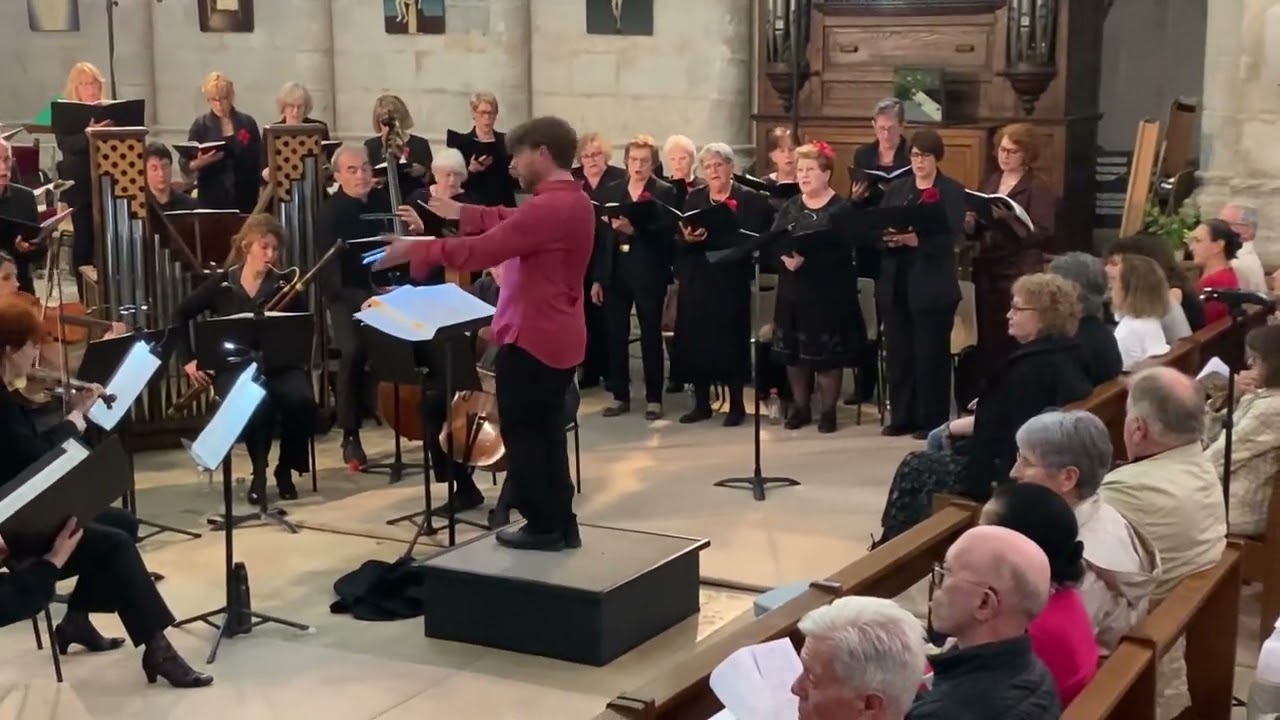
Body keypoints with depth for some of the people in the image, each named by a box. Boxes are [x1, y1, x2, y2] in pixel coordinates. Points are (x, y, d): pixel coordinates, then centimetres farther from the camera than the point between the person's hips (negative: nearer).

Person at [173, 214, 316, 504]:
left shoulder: (286, 285, 3)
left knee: (301, 399, -32)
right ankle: (259, 471, -10)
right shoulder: (221, 283, 3)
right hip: (233, 367, -1)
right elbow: (181, 315, 11)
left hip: (278, 364, 1)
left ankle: (285, 469, -4)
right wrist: (188, 360, 3)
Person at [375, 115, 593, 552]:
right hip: (557, 336, 10)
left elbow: (483, 251, -24)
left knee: (522, 433, 2)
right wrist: (462, 214, 24)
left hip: (532, 337, -10)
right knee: (546, 431, 16)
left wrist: (414, 251, -18)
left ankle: (543, 526, 9)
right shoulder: (573, 202, 10)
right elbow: (512, 224, 21)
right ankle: (561, 524, 22)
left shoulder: (549, 207, -23)